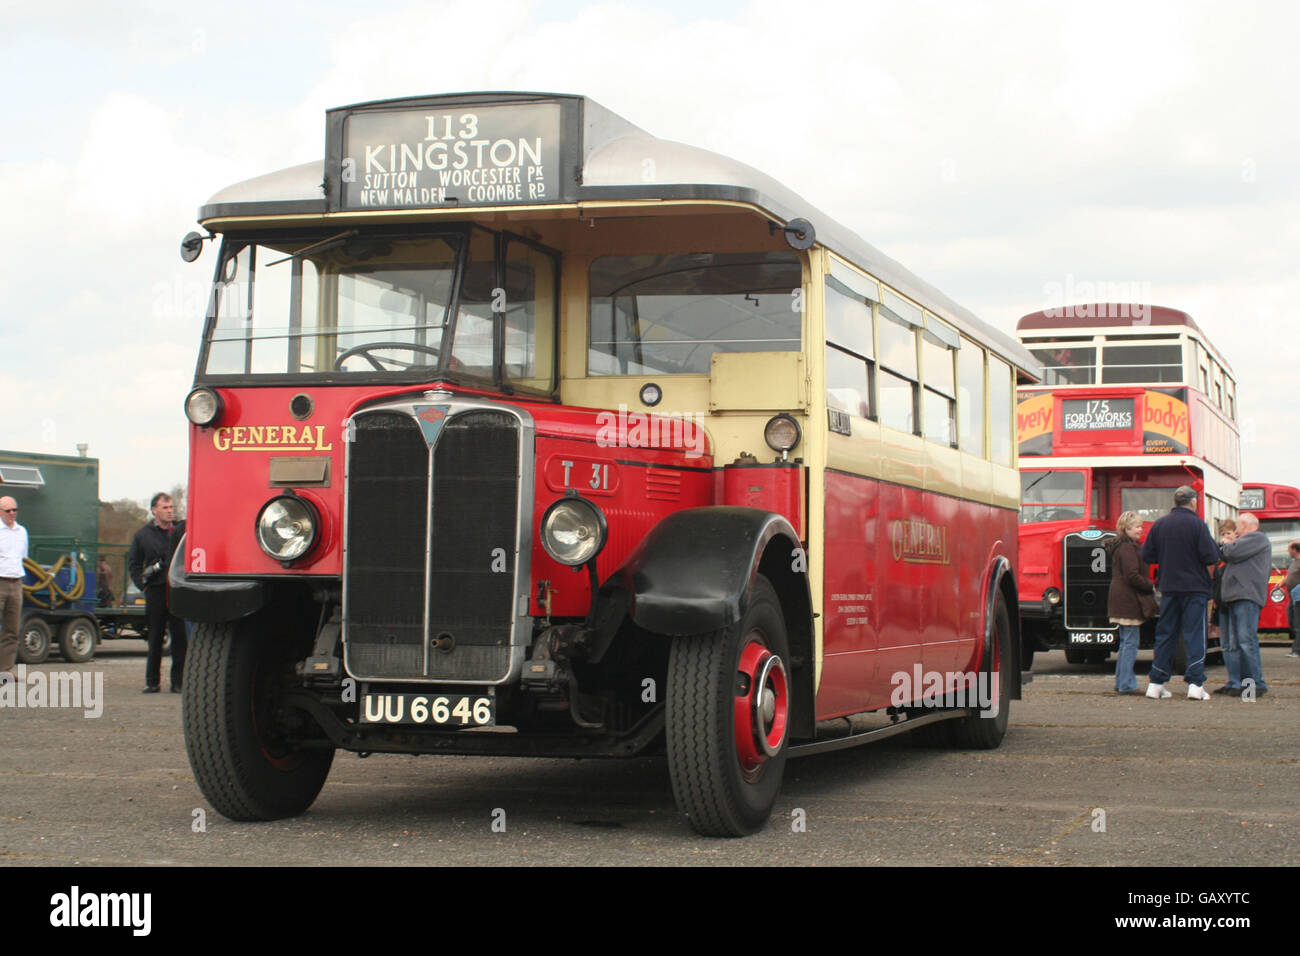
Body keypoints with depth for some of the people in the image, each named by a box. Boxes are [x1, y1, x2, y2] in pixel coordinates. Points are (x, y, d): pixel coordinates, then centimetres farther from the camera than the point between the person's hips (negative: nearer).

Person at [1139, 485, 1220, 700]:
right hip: (1194, 587, -4)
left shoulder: (1159, 525, 3)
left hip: (1169, 587, 4)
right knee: (1194, 635, -1)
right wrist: (1215, 547, 7)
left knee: (1165, 634, 10)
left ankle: (1156, 683, 10)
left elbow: (1147, 556, 6)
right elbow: (1211, 556, -14)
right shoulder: (1197, 524, -10)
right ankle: (1195, 684, -8)